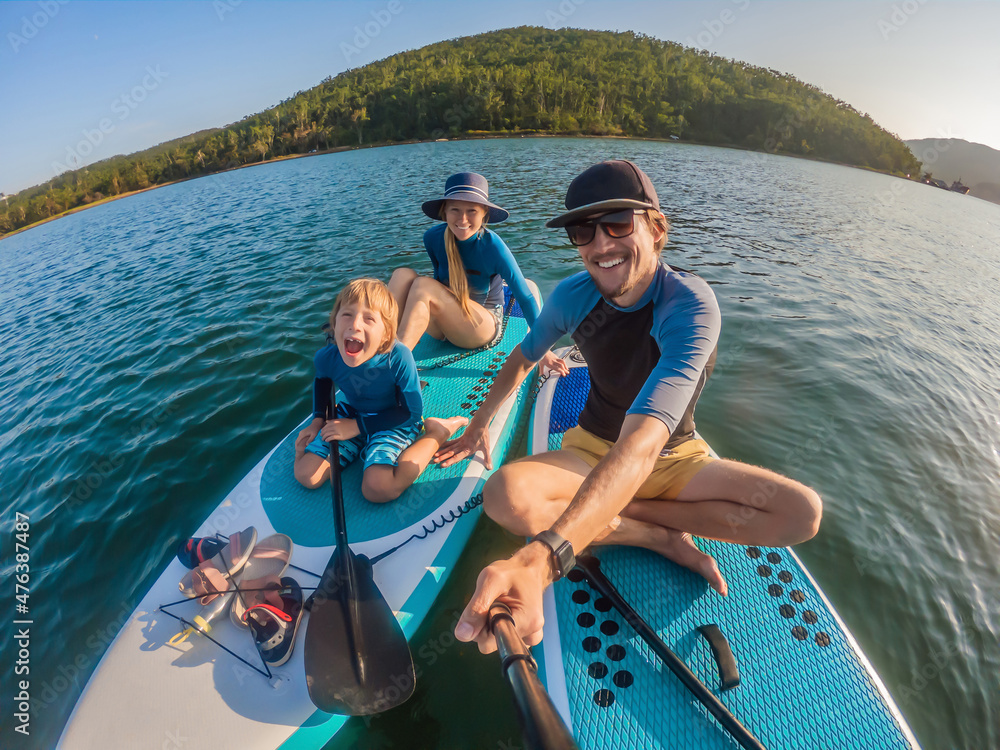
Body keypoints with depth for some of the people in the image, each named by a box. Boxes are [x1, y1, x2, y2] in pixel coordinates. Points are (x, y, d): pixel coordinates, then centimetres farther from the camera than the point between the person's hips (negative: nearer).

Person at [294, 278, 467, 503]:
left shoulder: (398, 358, -33)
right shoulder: (326, 357, -19)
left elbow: (412, 411, -21)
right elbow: (322, 380, 10)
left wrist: (358, 426, -20)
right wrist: (318, 419, 1)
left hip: (394, 422, -4)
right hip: (351, 415, 5)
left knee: (377, 489, -25)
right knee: (306, 476, -4)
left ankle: (436, 431, -9)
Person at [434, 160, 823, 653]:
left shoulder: (690, 306, -29)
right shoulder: (572, 296, -14)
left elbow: (641, 443, -44)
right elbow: (522, 358, 9)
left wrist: (542, 556, -55)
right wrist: (479, 425, 10)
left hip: (674, 459, -1)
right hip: (592, 449, 2)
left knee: (803, 513, -22)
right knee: (503, 496, -29)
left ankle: (624, 513, -13)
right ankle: (662, 537, -11)